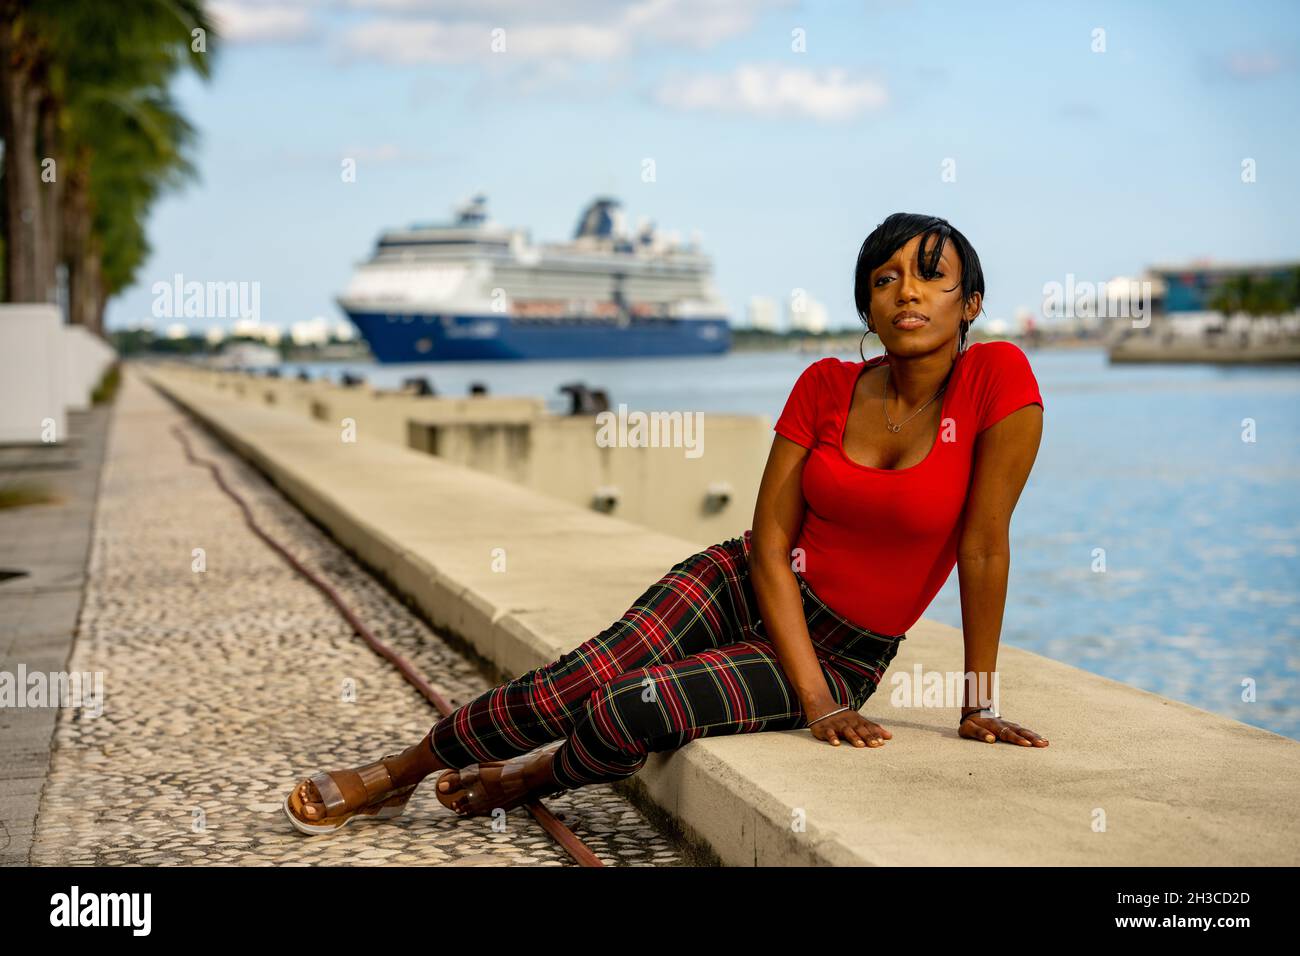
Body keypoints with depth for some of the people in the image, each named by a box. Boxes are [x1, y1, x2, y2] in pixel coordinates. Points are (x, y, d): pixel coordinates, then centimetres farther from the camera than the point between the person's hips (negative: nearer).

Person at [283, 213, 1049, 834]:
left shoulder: (998, 381, -16)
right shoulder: (824, 386, -6)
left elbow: (985, 544, -14)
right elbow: (770, 542, -8)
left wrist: (978, 705, -10)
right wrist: (817, 705, -17)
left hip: (844, 653, -2)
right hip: (742, 585, 3)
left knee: (632, 710, -25)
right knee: (574, 685, -21)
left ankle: (524, 781, 8)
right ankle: (396, 773, 1)